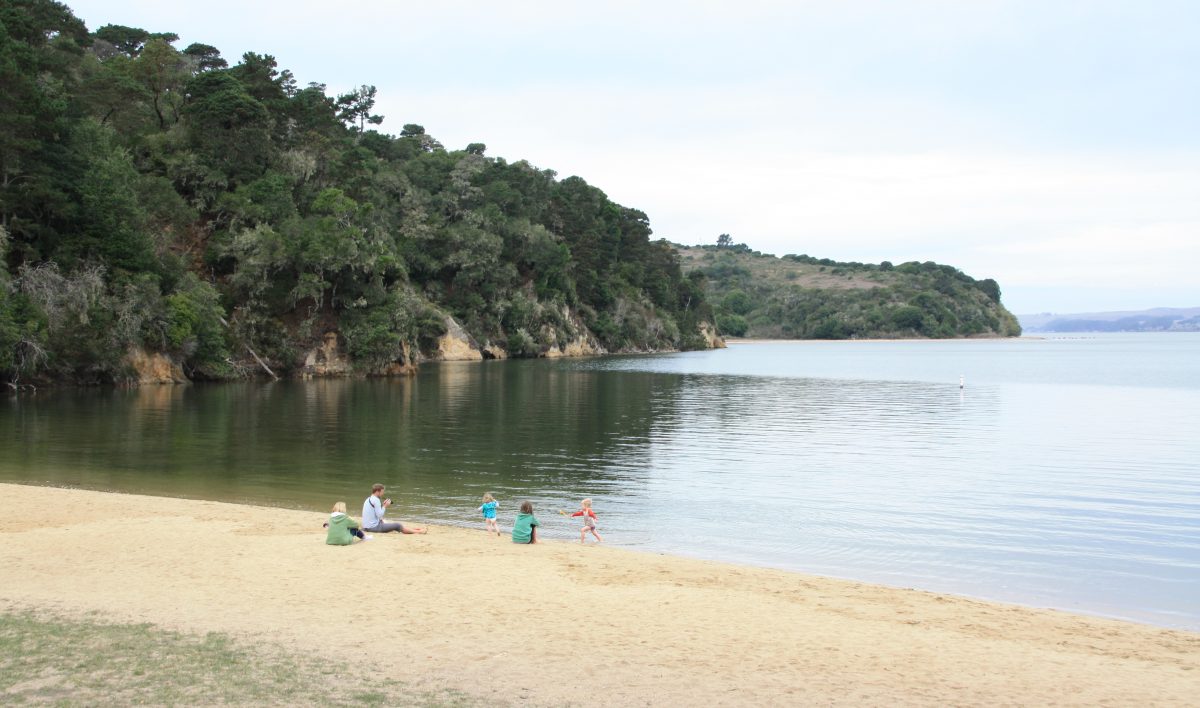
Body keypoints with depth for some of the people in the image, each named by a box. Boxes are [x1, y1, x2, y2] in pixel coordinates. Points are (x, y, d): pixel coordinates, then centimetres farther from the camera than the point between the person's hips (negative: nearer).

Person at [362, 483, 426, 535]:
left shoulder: (368, 499, 14)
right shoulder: (376, 500, -15)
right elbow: (379, 515, -21)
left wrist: (382, 505, 10)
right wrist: (385, 506, -9)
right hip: (374, 527, -10)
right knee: (398, 525, -8)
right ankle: (418, 532, -4)